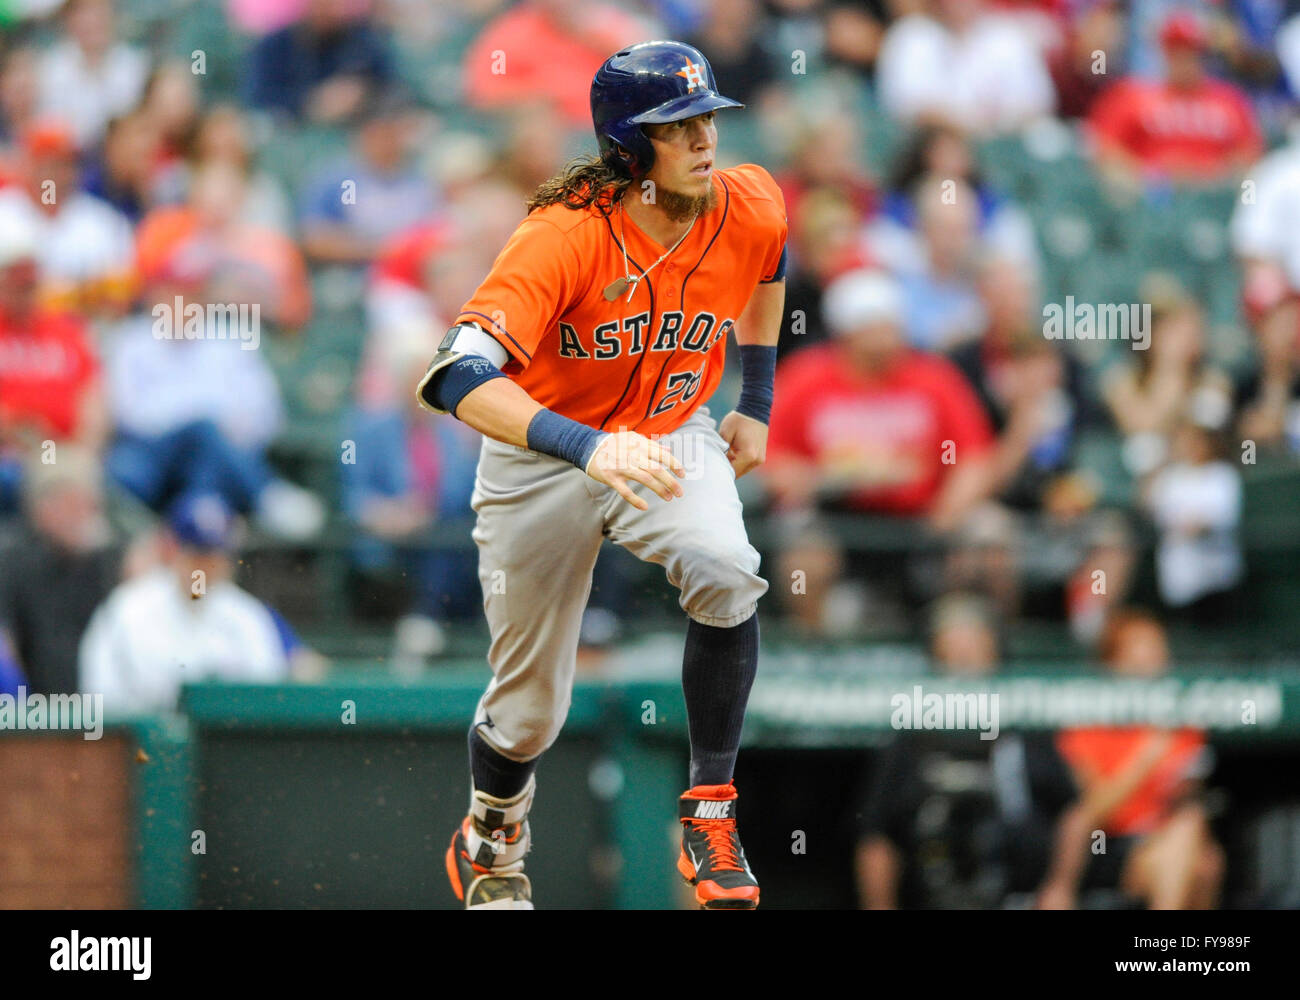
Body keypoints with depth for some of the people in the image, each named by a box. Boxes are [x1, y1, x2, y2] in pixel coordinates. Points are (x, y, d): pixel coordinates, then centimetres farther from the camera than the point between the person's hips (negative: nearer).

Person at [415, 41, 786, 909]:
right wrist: (588, 447, -55)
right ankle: (491, 842, 43)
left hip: (672, 438, 3)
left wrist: (758, 403, 11)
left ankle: (711, 812, -14)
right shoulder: (567, 235, -31)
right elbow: (460, 378, -42)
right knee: (530, 711, 6)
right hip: (542, 456, -3)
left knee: (726, 570, -31)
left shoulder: (750, 209, -16)